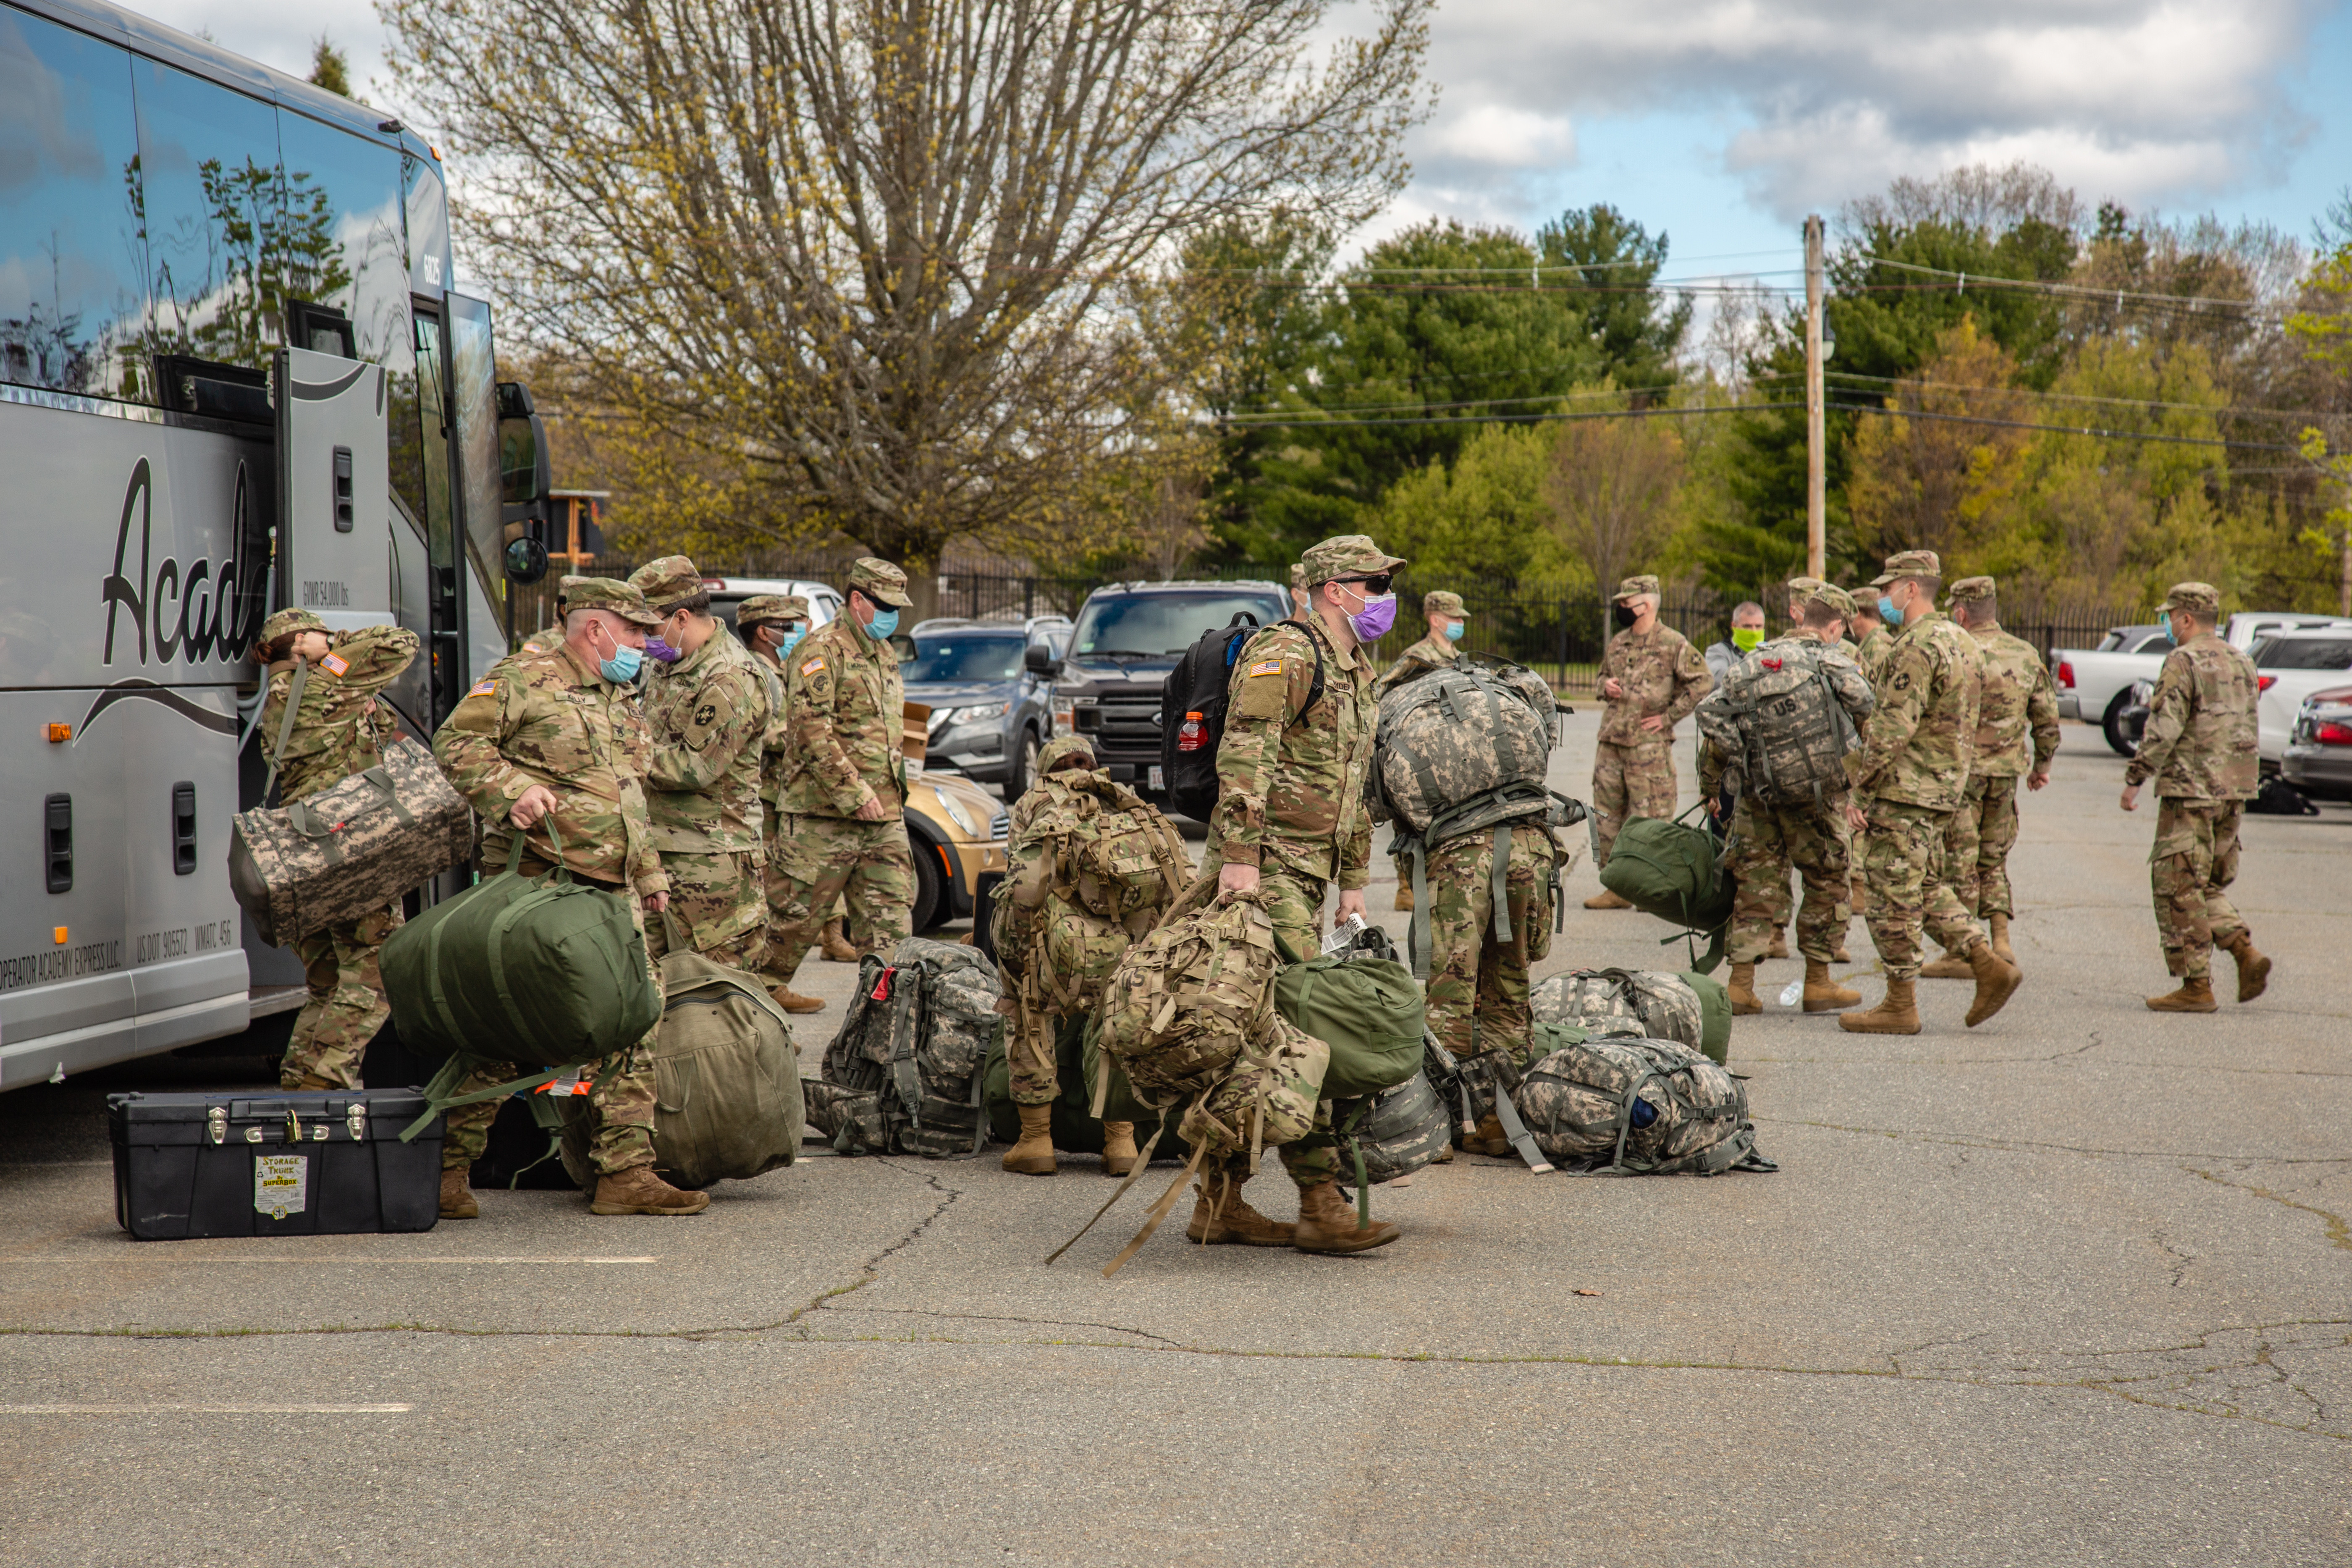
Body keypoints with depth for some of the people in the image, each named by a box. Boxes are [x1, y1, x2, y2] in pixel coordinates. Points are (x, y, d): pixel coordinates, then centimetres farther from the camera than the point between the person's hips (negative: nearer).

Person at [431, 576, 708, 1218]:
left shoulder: (623, 702, 22)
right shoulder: (523, 680, -3)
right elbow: (457, 743, -10)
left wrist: (650, 874, 28)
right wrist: (514, 789, -23)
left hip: (611, 893, 8)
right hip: (535, 878, -8)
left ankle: (627, 1172, 4)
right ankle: (447, 1169, 3)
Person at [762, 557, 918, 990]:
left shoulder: (886, 654, 19)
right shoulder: (822, 651, -9)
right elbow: (812, 733, -18)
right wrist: (854, 795, -21)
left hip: (885, 817, 8)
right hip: (824, 813, -8)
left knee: (892, 922, 2)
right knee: (797, 920, -1)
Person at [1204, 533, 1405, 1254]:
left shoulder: (1356, 678, 21)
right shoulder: (1282, 656, -10)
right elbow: (1243, 757, -19)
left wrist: (1354, 881, 24)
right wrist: (1238, 857, -25)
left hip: (1307, 876, 10)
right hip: (1266, 867, -10)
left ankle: (1220, 1200, 11)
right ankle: (1321, 1205, -14)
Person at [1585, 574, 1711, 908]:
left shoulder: (1673, 644, -6)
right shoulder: (1618, 644, 15)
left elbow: (1702, 683, -9)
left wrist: (1668, 717, -10)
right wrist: (1606, 688, 5)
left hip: (1649, 746, -7)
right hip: (1610, 741, 7)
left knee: (1650, 819, -6)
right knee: (1607, 818, 7)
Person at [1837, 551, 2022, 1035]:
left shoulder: (1917, 647, -17)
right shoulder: (1961, 642, 15)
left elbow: (1893, 728, -23)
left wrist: (1859, 788, -18)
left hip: (1903, 792, -10)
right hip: (1942, 790, 10)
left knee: (1894, 898, -2)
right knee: (1927, 889, 18)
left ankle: (1901, 1005, 3)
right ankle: (1990, 966, 9)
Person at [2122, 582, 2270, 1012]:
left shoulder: (2183, 662, -11)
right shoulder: (2240, 663, 15)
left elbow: (2163, 730, -18)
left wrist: (2134, 779, -13)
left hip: (2190, 788, -8)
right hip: (2232, 790, 8)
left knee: (2179, 887, -2)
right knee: (2207, 886, 18)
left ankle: (2196, 987, -2)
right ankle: (2247, 954, 0)